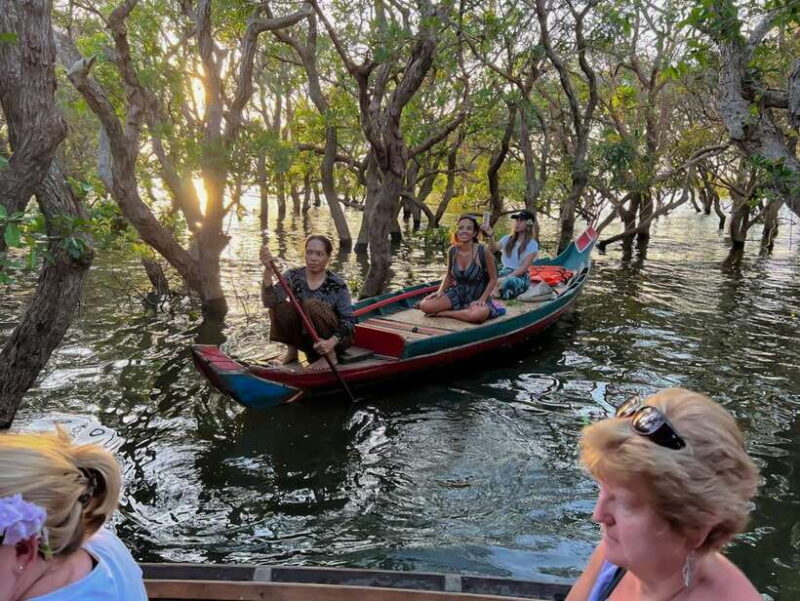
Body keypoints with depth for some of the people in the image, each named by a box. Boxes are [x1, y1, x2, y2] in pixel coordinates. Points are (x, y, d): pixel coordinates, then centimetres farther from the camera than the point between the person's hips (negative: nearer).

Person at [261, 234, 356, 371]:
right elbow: (269, 302, -22)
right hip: (305, 339, 3)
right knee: (280, 306, -22)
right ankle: (292, 350, 0)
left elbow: (349, 321, -14)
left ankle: (330, 356, -14)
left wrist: (331, 342, -31)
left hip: (334, 338, -3)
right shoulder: (293, 276, -7)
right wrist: (268, 270, -38)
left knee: (312, 306, -30)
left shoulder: (337, 285, -13)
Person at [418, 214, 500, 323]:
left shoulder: (482, 252, -14)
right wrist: (440, 291, -5)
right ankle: (464, 310, -1)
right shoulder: (452, 251, -3)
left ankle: (444, 313, -14)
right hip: (457, 294, 4)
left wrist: (482, 299, -16)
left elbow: (493, 279, -6)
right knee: (425, 305, -19)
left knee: (478, 314, -41)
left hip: (477, 297, -3)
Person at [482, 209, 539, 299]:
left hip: (520, 277, -3)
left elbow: (524, 267, -10)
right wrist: (490, 236, -27)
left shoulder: (532, 245, -2)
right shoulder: (508, 239, 11)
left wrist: (506, 278, -20)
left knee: (509, 282, -40)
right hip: (504, 273, 3)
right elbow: (494, 249, -8)